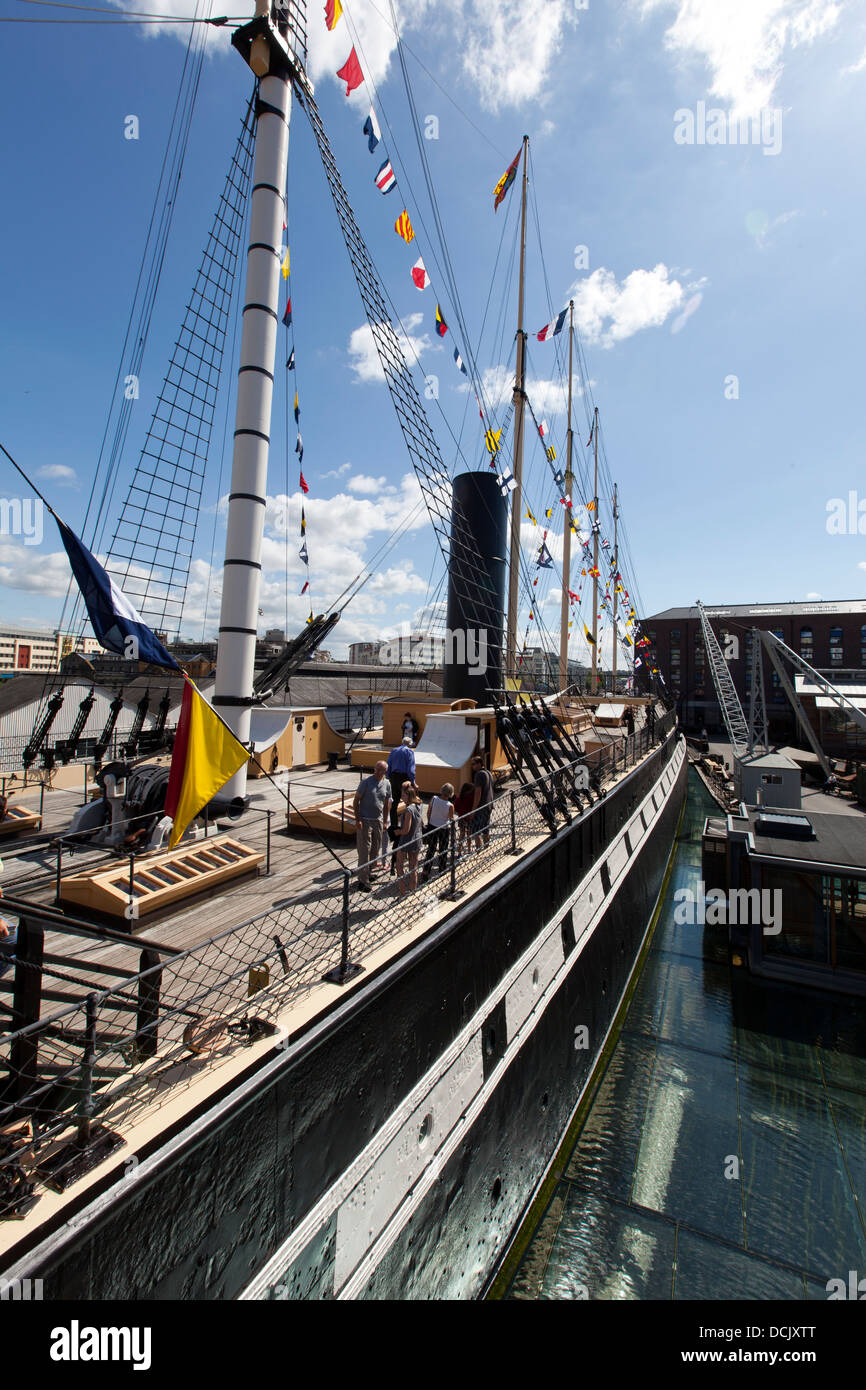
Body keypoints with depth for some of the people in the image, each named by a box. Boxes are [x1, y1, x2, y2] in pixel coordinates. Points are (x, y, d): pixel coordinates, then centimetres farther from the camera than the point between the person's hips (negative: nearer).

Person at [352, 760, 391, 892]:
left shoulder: (387, 784, 4)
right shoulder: (366, 782, -11)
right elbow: (356, 800, -8)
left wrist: (385, 821, 11)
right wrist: (357, 820, -14)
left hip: (378, 820, 5)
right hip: (364, 821, -5)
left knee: (375, 850, 12)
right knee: (364, 851, -4)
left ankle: (368, 873, 29)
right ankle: (363, 881, 1)